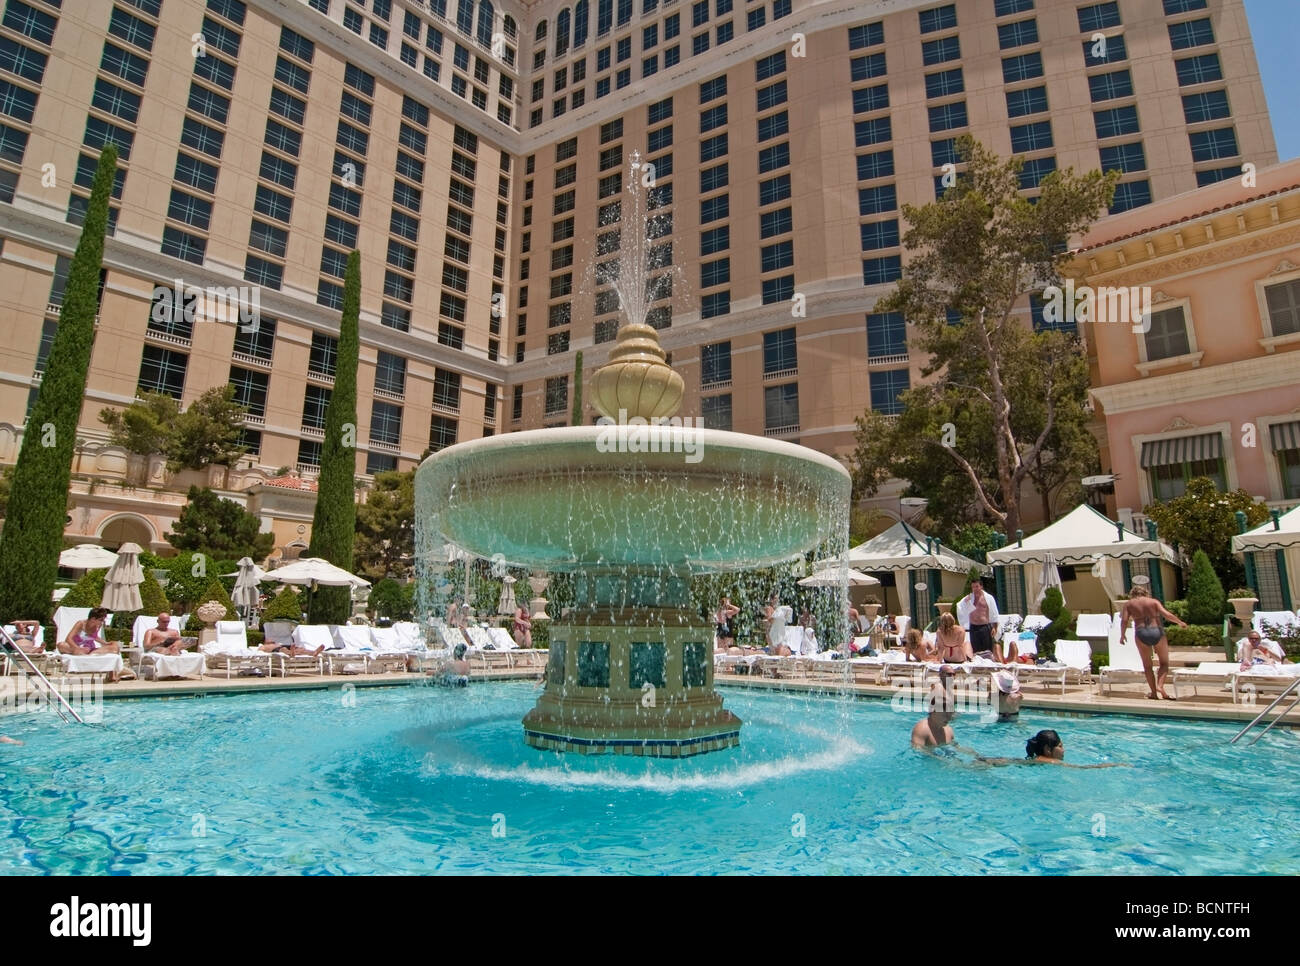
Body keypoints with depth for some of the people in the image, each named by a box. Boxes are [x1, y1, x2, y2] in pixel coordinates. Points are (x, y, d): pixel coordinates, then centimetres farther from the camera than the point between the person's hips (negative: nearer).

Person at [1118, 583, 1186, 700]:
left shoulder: (1128, 603, 9)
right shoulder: (1154, 601, 9)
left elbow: (1124, 620, -1)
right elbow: (1166, 614, -6)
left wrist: (1122, 635, 11)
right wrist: (1180, 622, 8)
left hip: (1141, 634, 0)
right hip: (1157, 631, 0)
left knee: (1147, 665, 12)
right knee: (1164, 663, 13)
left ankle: (1154, 693, 10)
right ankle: (1160, 686, -7)